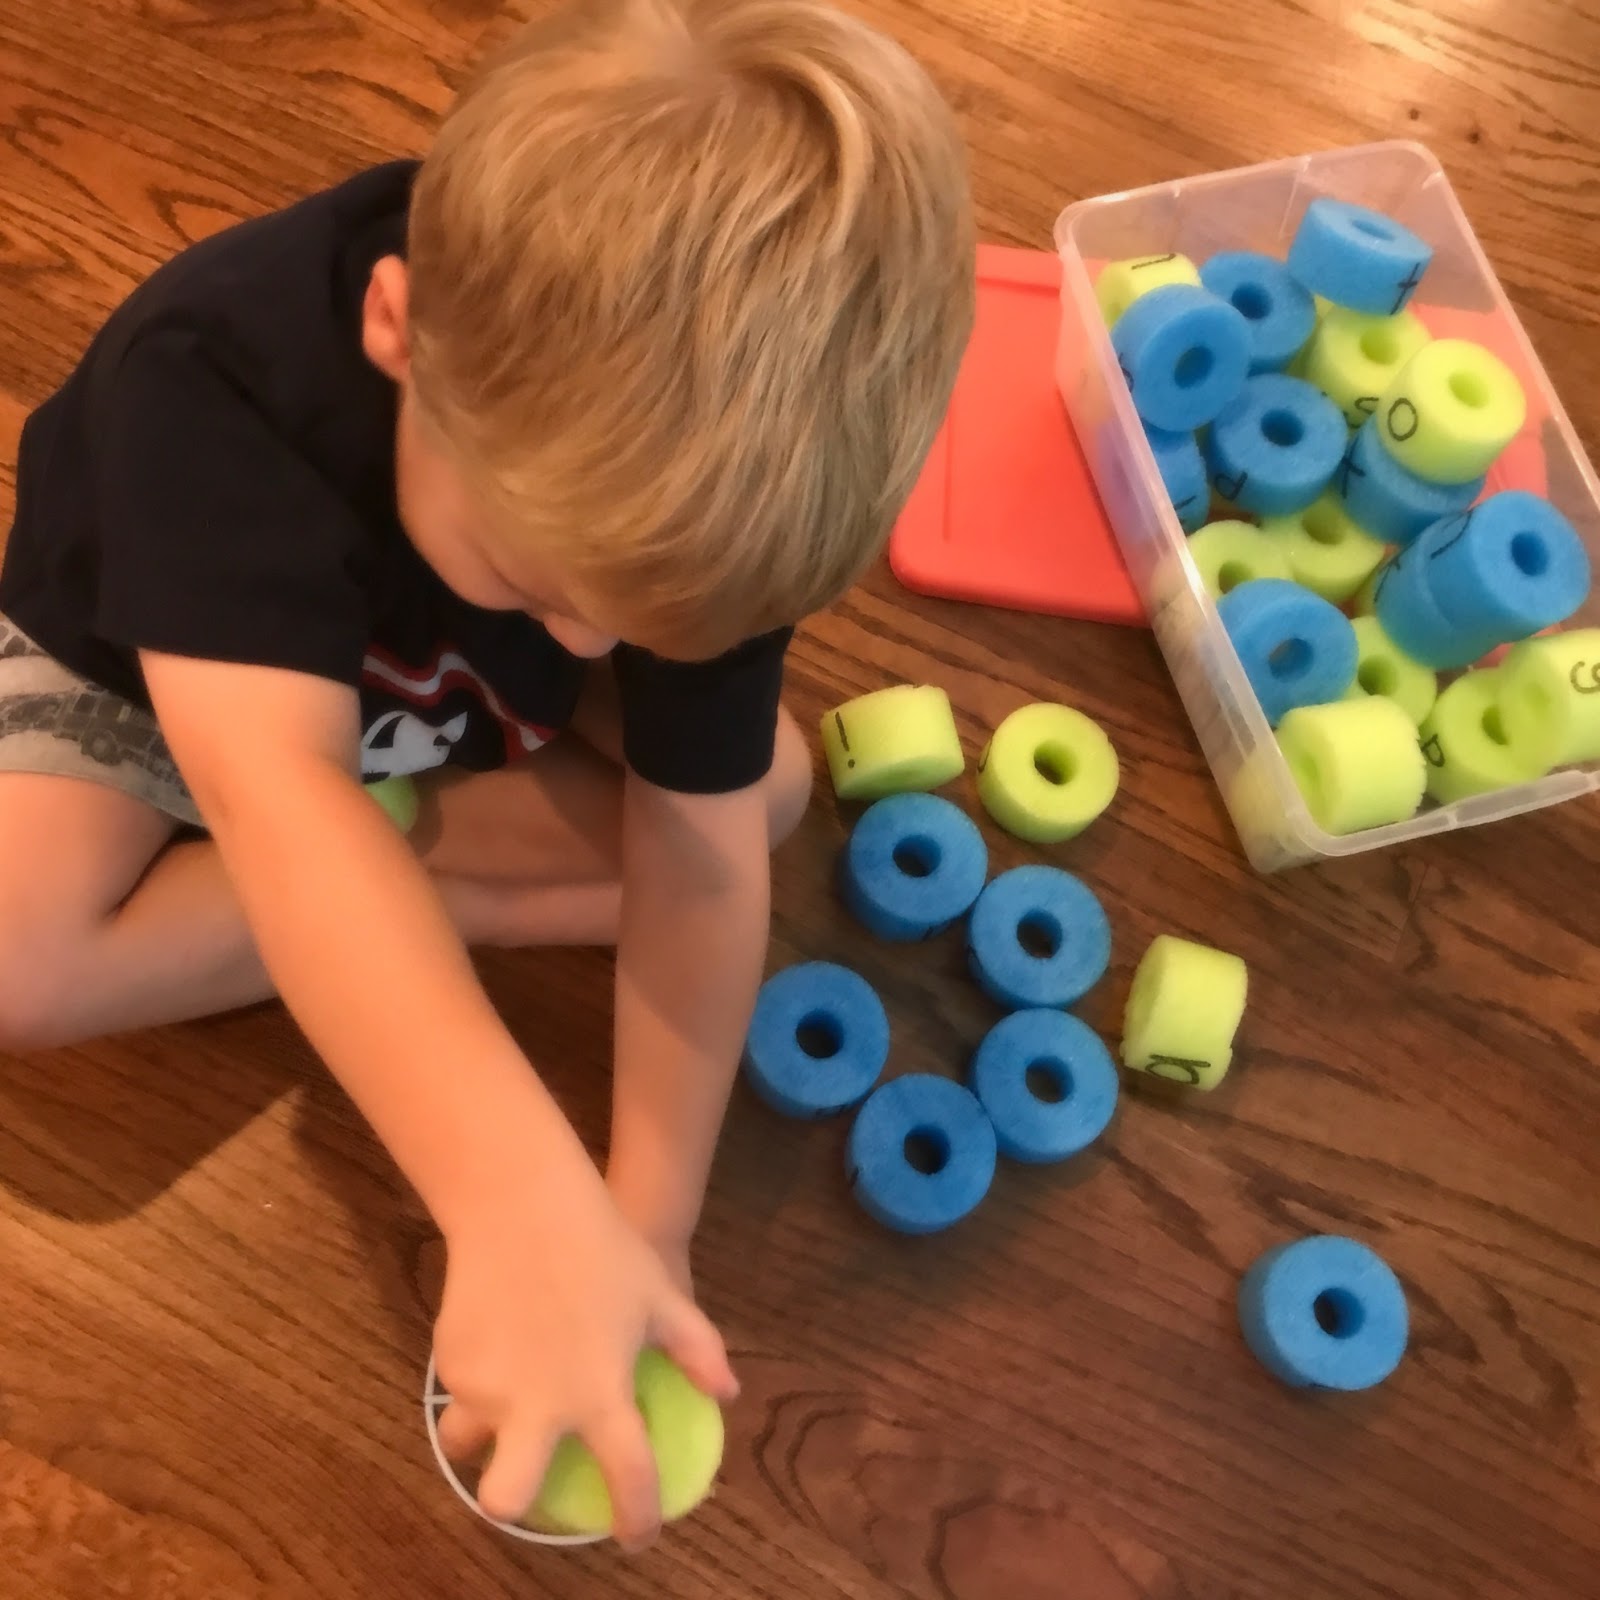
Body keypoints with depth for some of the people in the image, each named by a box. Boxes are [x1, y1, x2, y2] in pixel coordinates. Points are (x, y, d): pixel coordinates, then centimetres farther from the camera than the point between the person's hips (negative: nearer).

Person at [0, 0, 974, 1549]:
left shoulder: (692, 472, -32)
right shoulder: (213, 368, -44)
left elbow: (701, 842, -28)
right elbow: (269, 786, -55)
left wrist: (648, 1222, -31)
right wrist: (527, 1206, -66)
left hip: (452, 699, 2)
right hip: (142, 666, -1)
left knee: (772, 780, -16)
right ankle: (468, 895, -12)